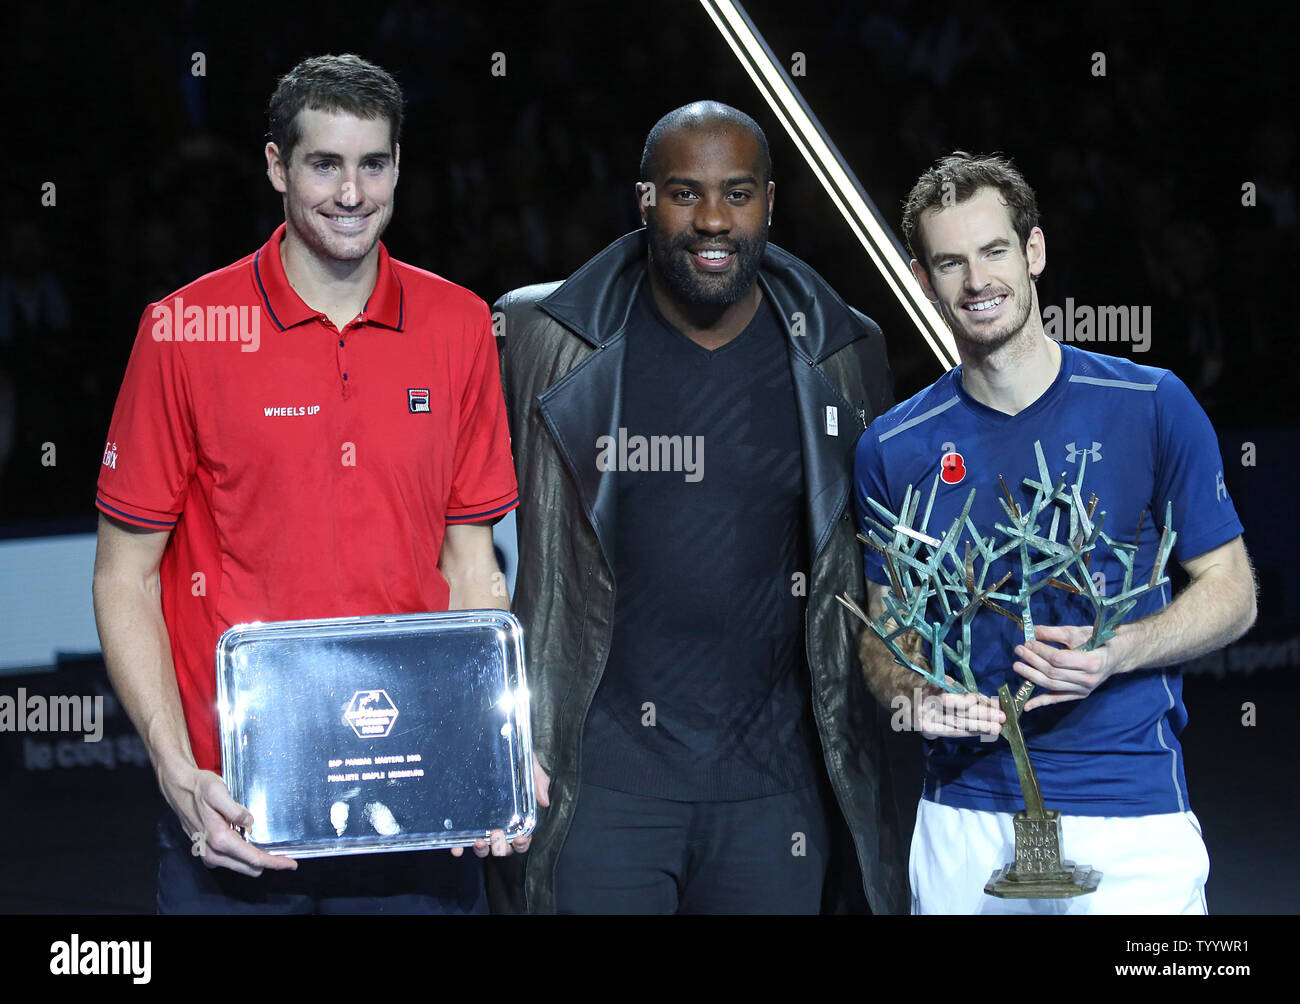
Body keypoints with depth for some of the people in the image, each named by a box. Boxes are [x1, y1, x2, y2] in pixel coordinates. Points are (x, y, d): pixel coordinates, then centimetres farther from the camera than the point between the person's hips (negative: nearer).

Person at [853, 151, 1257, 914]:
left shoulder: (1151, 406, -2)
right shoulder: (895, 448, 4)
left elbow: (1232, 592, 2)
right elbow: (886, 629, 12)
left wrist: (1117, 652, -16)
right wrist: (913, 696, -10)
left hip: (1129, 807, -2)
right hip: (963, 815, 2)